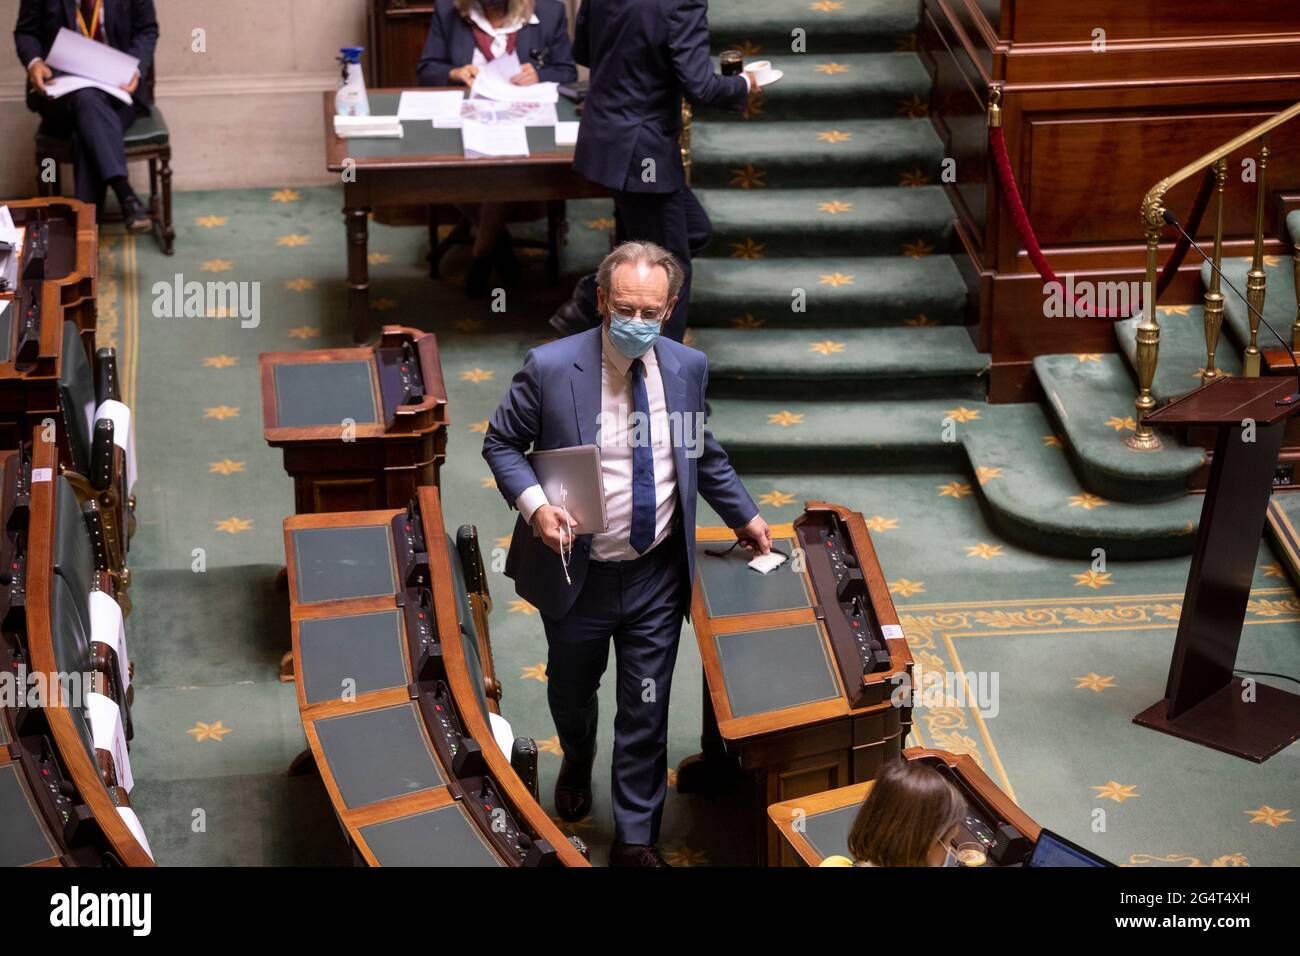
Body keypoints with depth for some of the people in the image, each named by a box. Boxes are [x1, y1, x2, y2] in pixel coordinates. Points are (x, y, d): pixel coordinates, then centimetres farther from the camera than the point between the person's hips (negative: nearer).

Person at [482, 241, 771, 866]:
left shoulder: (687, 367, -5)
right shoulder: (551, 367, -16)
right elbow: (501, 444, -6)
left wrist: (743, 514, 17)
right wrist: (534, 503, -22)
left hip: (657, 575, 1)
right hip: (576, 573, -1)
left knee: (646, 710, 7)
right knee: (571, 690, 23)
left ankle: (636, 839, 23)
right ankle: (577, 763, 57)